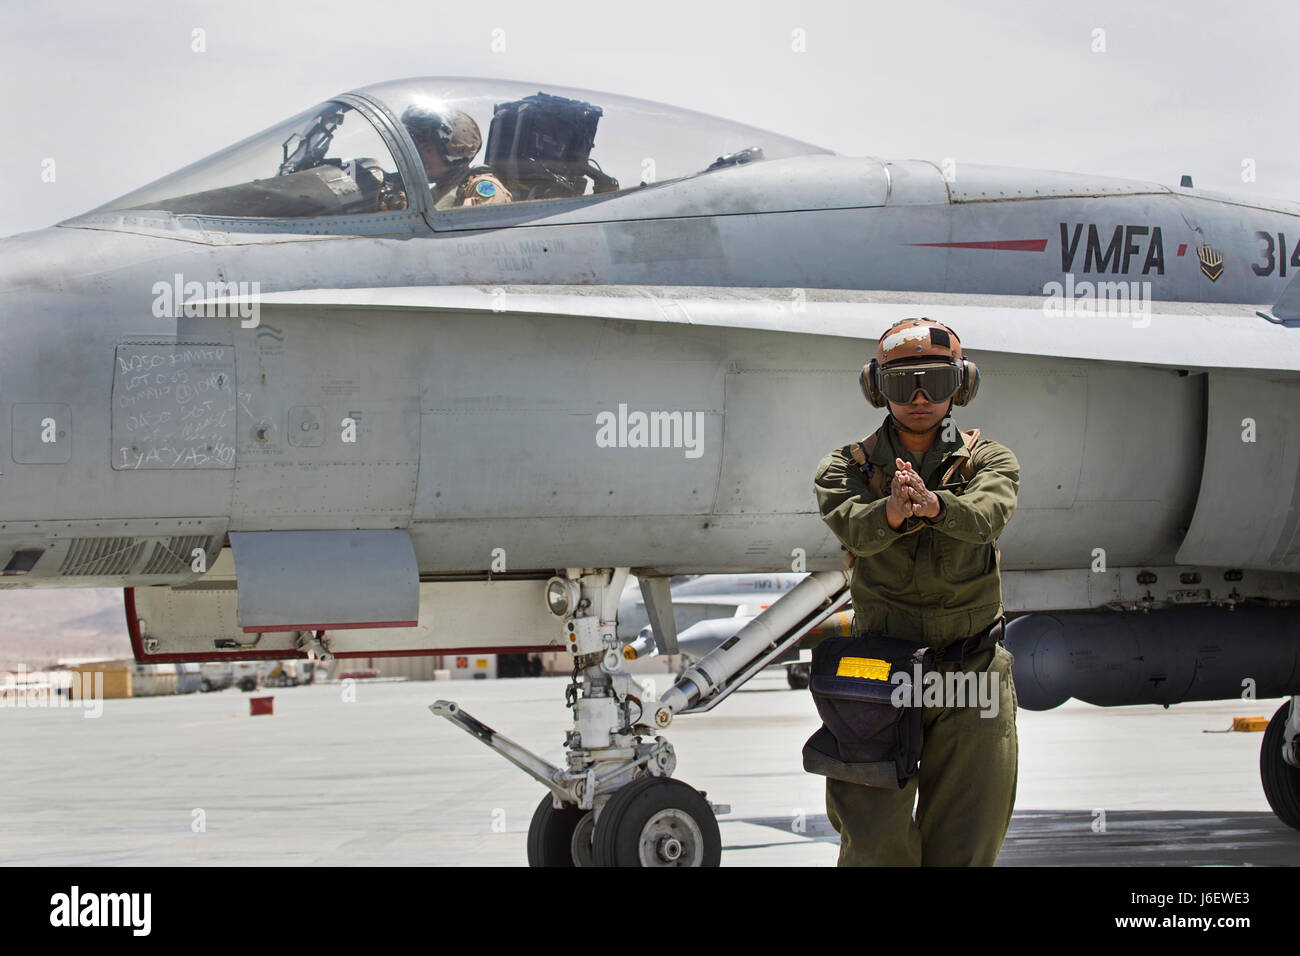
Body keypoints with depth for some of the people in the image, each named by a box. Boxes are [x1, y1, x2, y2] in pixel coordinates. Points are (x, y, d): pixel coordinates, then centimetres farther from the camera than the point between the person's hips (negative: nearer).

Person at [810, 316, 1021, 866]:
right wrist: (892, 511, -43)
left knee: (963, 846, 5)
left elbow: (986, 515, -19)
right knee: (875, 846, -6)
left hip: (972, 675, 1)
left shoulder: (990, 461, 5)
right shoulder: (847, 467, 4)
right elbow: (852, 527, -19)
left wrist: (933, 504, -43)